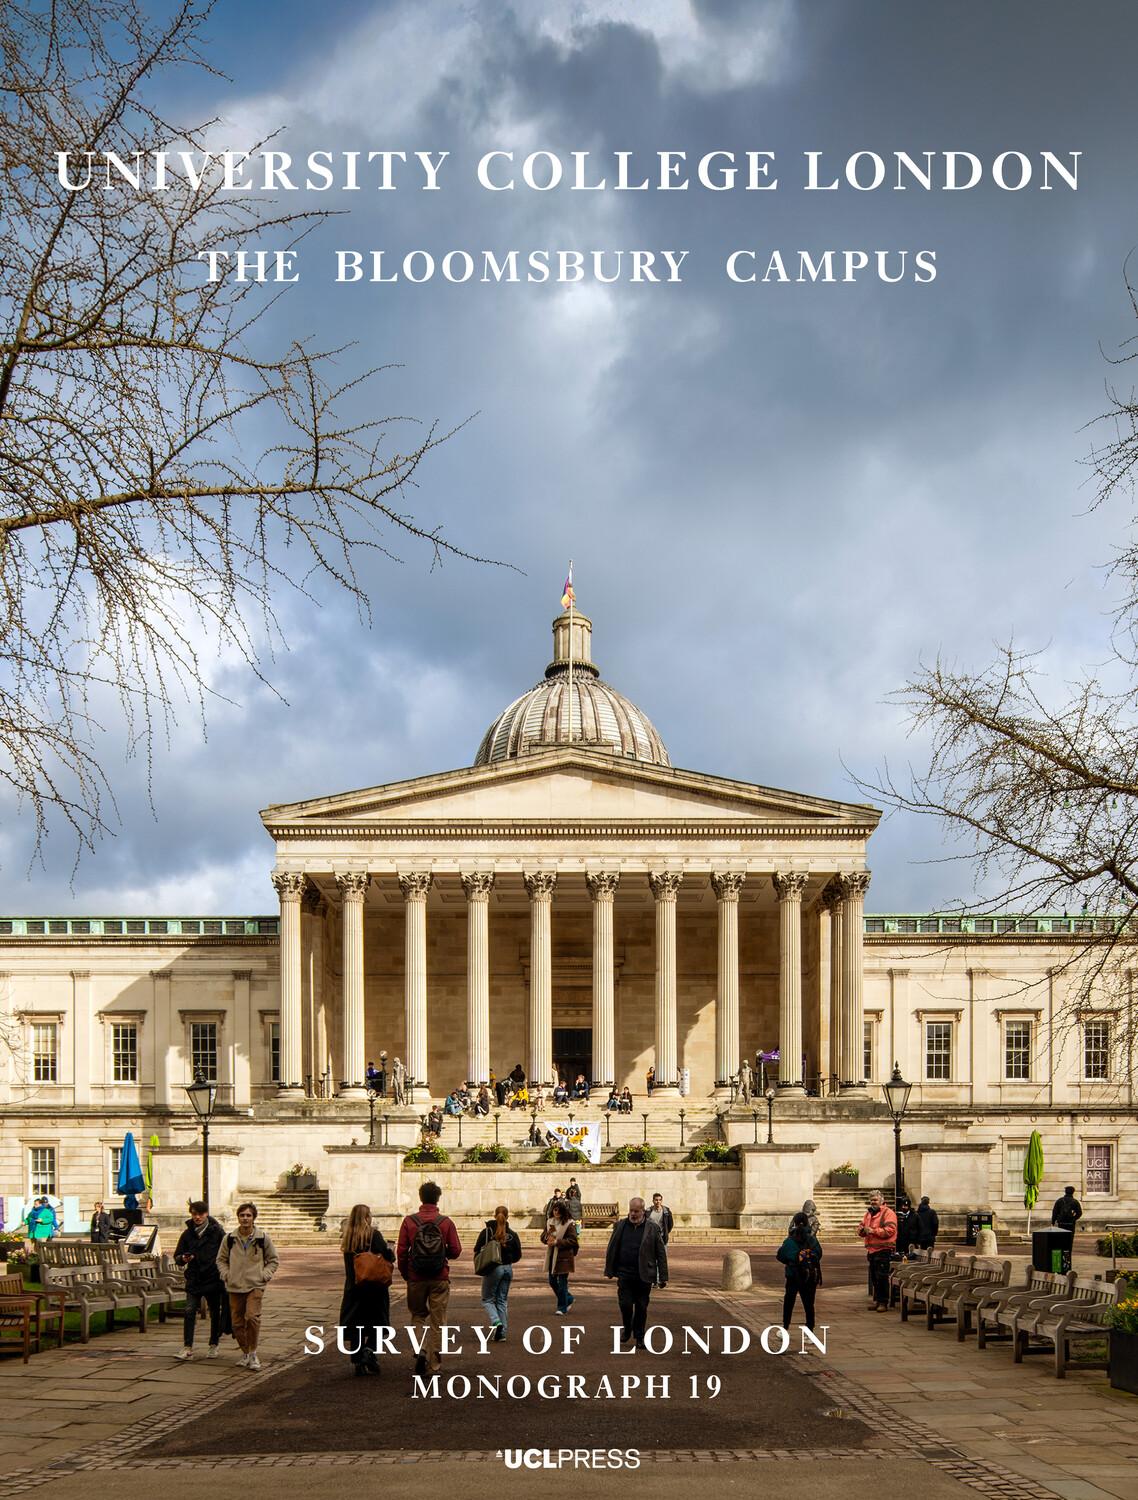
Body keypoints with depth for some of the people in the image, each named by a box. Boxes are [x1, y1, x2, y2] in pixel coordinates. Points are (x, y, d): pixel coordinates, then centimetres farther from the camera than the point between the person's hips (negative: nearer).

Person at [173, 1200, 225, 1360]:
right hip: (194, 1279, 2)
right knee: (189, 1312, -8)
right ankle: (187, 1348, -8)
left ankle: (214, 1345, 24)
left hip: (213, 1279, -2)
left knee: (215, 1313, 9)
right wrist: (183, 1259, -12)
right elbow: (177, 1256, 10)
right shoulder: (187, 1233, 5)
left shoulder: (217, 1231, -3)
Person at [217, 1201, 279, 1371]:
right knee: (237, 1322, 4)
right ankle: (245, 1353, 23)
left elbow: (273, 1260, 11)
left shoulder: (262, 1238, 1)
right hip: (235, 1287, 3)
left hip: (255, 1286, -3)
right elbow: (221, 1259, 17)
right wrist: (226, 1274, 1)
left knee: (252, 1317, -20)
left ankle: (253, 1354, -7)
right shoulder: (229, 1239, 4)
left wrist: (264, 1275, -2)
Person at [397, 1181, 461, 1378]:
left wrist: (405, 1274, 10)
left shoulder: (409, 1221, -5)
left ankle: (420, 1350, -6)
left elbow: (401, 1251, -4)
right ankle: (434, 1365, 9)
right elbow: (455, 1251, -3)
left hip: (416, 1278, 0)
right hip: (440, 1279, 0)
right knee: (437, 1321, 8)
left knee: (418, 1315, 18)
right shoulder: (446, 1222, -5)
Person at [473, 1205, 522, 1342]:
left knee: (487, 1299, 10)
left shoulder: (487, 1232, -8)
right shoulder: (512, 1235, 1)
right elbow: (518, 1255, 5)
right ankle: (502, 1333, 10)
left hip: (493, 1269, -3)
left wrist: (478, 1264, 9)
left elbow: (477, 1250, -8)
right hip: (508, 1269, 3)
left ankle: (496, 1322, -16)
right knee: (502, 1301, 13)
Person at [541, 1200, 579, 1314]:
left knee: (562, 1282, -2)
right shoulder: (550, 1222, 9)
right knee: (552, 1281, 13)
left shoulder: (569, 1224, -11)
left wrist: (557, 1242, -20)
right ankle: (569, 1299, 33)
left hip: (564, 1257, -7)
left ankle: (562, 1307, 10)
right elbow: (543, 1237, 11)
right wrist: (548, 1238, -12)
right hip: (552, 1256, 7)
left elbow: (572, 1240, -15)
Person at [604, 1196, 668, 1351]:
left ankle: (639, 1337, 18)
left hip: (644, 1276, -1)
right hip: (624, 1274, 1)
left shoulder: (652, 1229, 0)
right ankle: (627, 1328, 22)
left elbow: (661, 1254, 1)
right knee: (625, 1304, -6)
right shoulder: (620, 1226, 6)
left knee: (641, 1307, 4)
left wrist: (663, 1277, -2)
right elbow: (612, 1249, 10)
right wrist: (610, 1271, 7)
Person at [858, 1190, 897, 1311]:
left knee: (882, 1277, -7)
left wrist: (873, 1231, -20)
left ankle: (883, 1302, -3)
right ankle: (876, 1300, 23)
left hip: (883, 1250, -8)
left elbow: (890, 1230, -19)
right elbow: (860, 1228, 21)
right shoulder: (868, 1213, 19)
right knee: (874, 1278, 14)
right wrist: (862, 1229, -4)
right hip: (871, 1250, 8)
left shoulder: (888, 1213, -7)